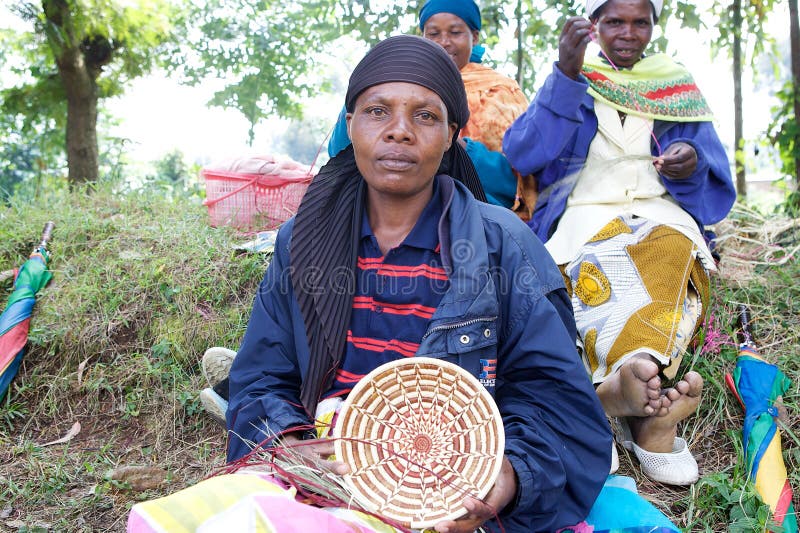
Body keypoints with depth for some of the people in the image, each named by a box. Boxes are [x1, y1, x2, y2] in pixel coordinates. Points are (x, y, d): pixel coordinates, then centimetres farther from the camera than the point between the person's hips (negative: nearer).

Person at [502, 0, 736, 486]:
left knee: (670, 251, -34)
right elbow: (523, 155, -5)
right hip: (585, 214, -1)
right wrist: (566, 75, -15)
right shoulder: (575, 82, 14)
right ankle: (650, 411, -48)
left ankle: (624, 383, -49)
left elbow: (717, 187, 15)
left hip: (664, 215, 2)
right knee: (605, 262, -35)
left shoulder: (679, 90, 19)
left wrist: (692, 167, -10)